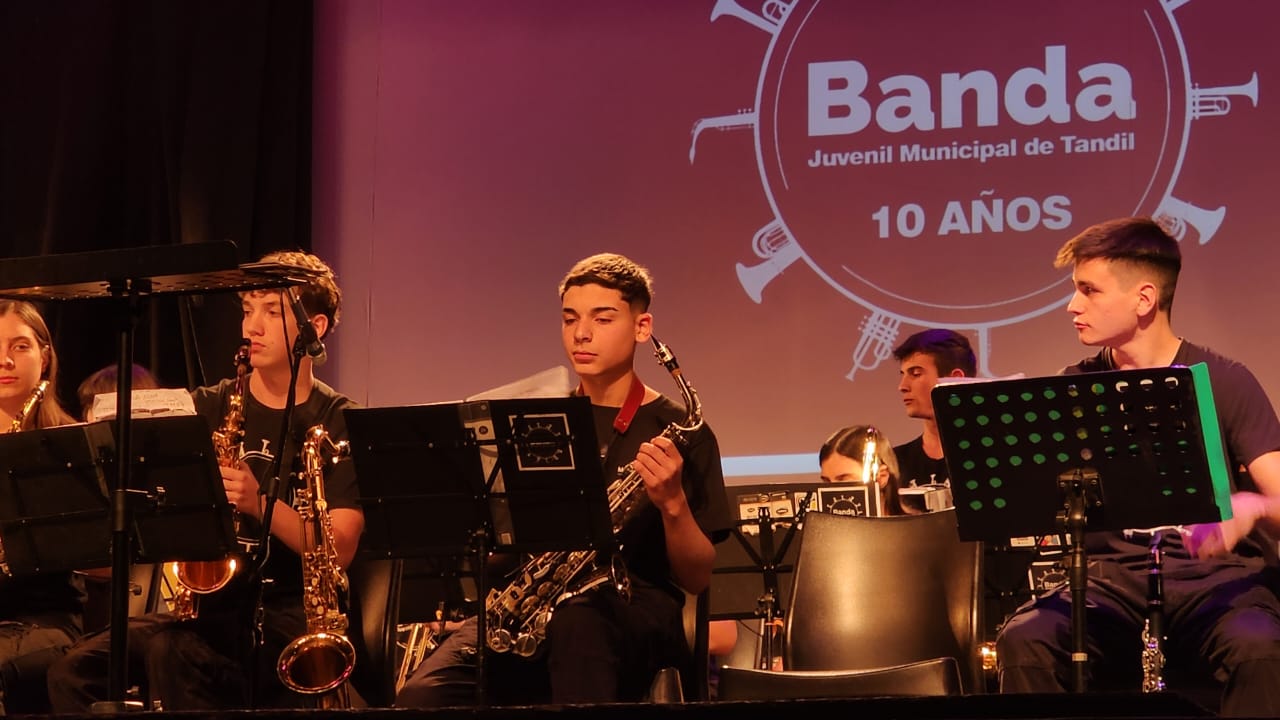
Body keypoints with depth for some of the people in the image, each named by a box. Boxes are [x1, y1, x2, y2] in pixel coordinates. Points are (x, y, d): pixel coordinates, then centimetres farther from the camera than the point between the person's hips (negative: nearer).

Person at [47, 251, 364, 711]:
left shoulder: (338, 422, 2)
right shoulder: (208, 408, 14)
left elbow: (339, 550, -9)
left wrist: (259, 503, -23)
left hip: (291, 610, -4)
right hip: (207, 605, 5)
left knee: (169, 654, -35)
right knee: (75, 672, -22)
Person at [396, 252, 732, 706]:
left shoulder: (676, 431, 6)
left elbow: (697, 579, 2)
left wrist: (673, 504, -17)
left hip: (636, 614, -3)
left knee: (576, 619, -42)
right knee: (422, 696, -28)